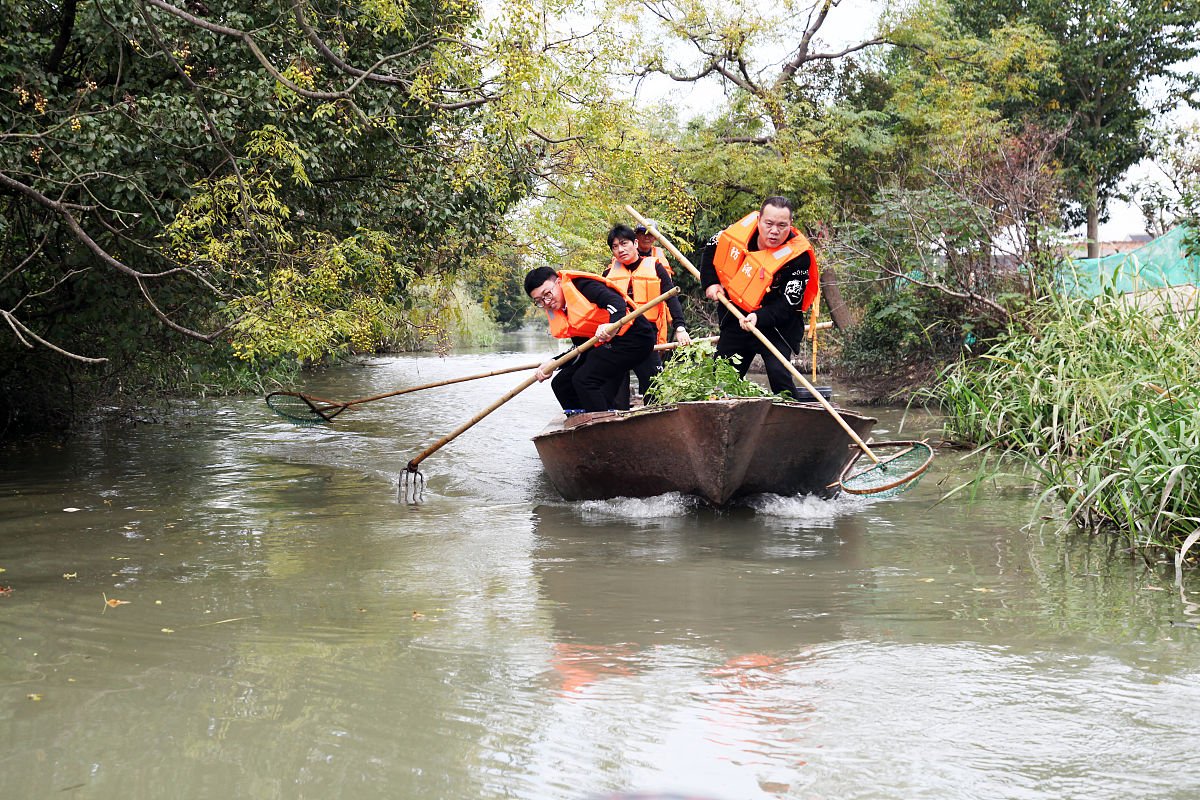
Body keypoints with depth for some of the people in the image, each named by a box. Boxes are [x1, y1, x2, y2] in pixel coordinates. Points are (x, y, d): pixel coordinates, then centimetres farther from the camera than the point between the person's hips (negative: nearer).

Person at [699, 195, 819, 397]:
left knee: (779, 375, -24)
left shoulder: (798, 255, -24)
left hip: (776, 325, -5)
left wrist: (759, 318, -37)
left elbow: (789, 304, -23)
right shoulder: (743, 228, -11)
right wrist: (710, 282, 3)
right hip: (736, 317, 5)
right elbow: (713, 247, 11)